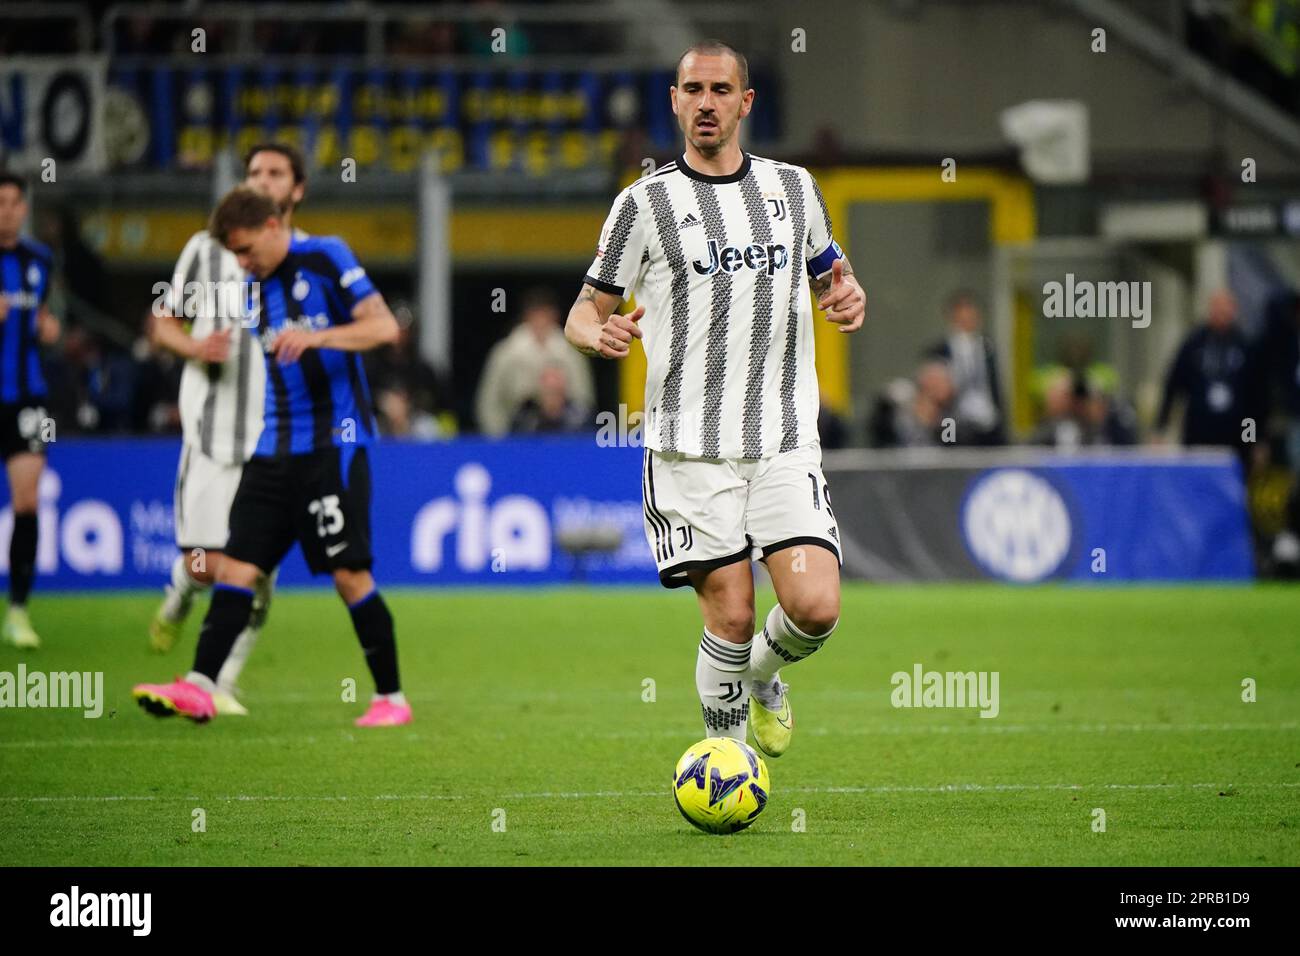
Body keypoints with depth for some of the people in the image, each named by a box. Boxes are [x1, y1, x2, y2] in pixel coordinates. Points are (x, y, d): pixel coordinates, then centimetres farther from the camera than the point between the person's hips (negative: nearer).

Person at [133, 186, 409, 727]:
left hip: (334, 444, -6)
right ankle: (200, 688, -10)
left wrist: (315, 337, -29)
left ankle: (391, 698, 3)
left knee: (350, 576, -7)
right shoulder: (253, 285, 12)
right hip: (274, 449, 6)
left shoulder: (326, 259, -6)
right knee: (235, 566, -4)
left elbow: (384, 327, -16)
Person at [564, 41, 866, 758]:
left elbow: (828, 277, 25)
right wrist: (600, 334, -19)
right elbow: (584, 313, 5)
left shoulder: (793, 188, 12)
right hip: (690, 449, -2)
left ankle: (761, 675, 22)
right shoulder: (645, 203, 3)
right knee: (731, 614, -8)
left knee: (815, 608, -11)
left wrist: (849, 299, 1)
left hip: (785, 443, 2)